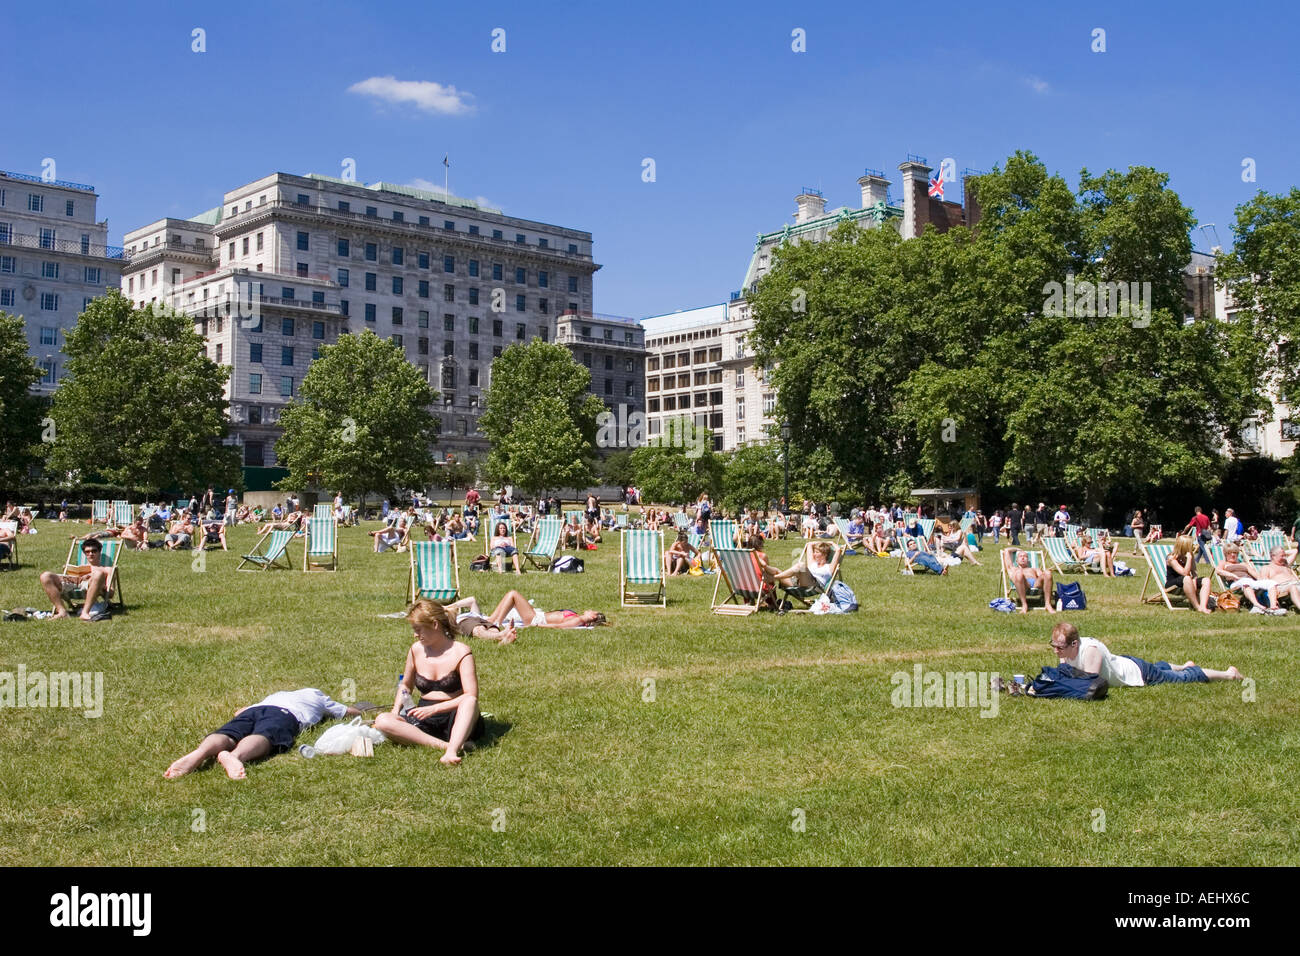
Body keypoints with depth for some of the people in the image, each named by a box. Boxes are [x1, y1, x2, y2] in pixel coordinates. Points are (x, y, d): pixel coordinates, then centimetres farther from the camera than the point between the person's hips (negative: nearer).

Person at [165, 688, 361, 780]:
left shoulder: (278, 694, 48)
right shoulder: (318, 697, 42)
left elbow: (239, 711, 49)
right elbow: (354, 712, 55)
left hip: (253, 709, 4)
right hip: (284, 714, -3)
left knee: (225, 736, -23)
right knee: (262, 737, -33)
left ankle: (199, 754, -58)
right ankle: (235, 756, -68)